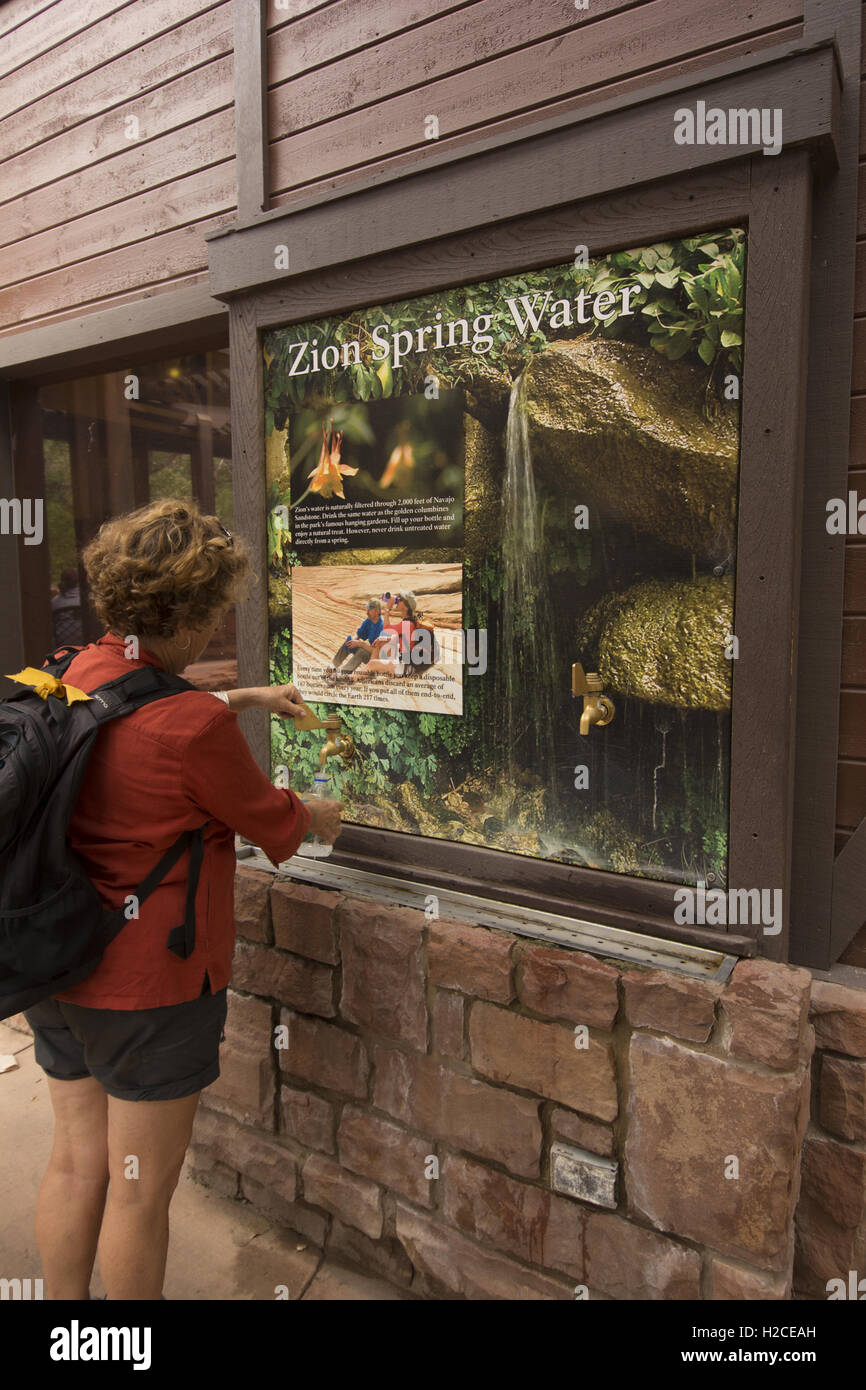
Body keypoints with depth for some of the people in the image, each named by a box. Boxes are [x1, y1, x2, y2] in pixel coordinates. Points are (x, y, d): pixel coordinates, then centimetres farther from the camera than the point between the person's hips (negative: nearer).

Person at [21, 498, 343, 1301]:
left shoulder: (80, 673, -2)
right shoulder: (191, 725, -26)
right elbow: (269, 821, -9)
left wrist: (242, 699, 22)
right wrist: (321, 817, 12)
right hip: (149, 982, -7)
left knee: (76, 1162, 22)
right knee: (140, 1189, 13)